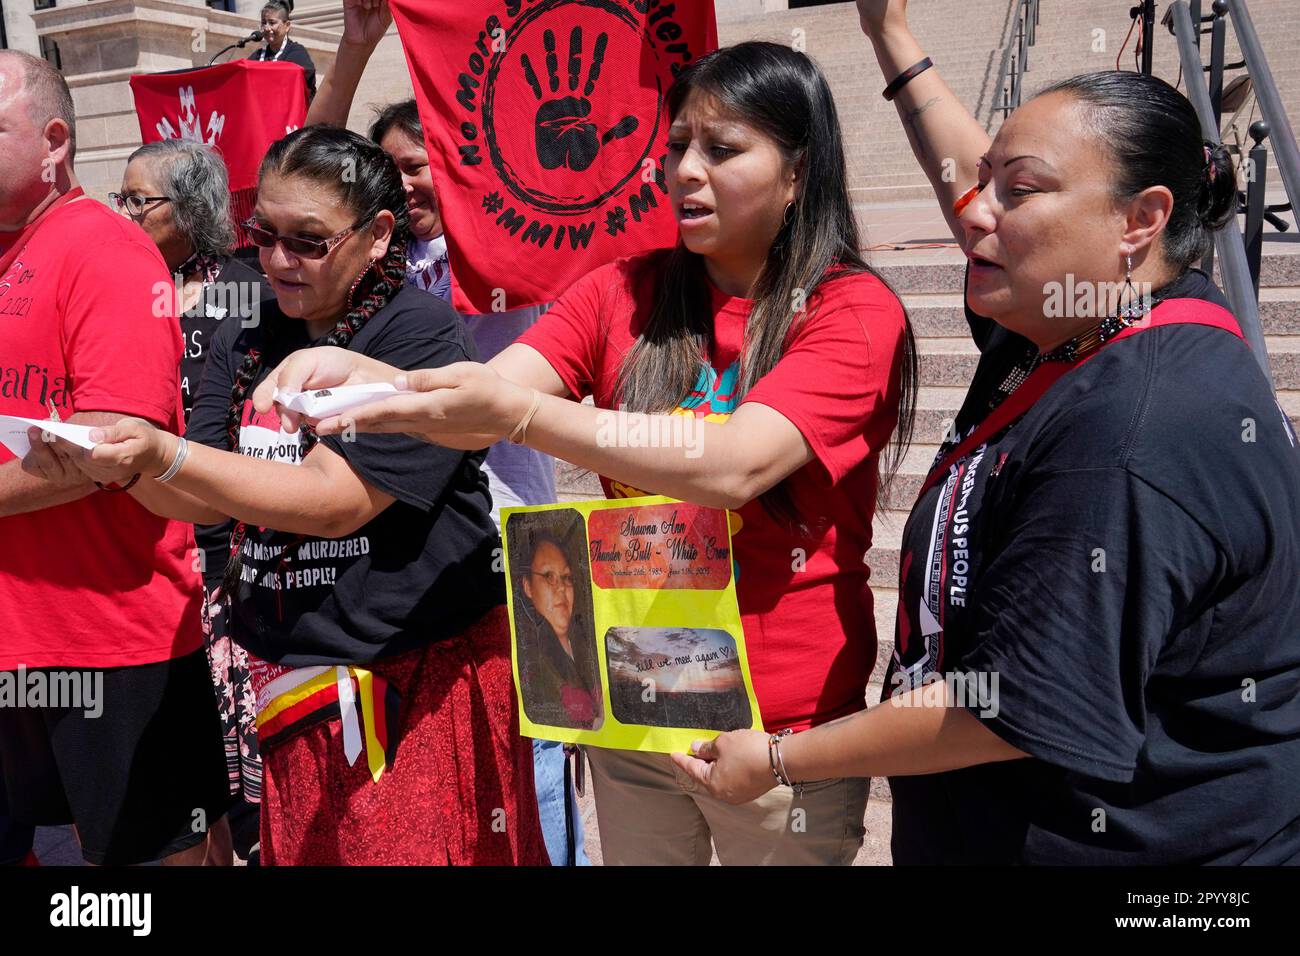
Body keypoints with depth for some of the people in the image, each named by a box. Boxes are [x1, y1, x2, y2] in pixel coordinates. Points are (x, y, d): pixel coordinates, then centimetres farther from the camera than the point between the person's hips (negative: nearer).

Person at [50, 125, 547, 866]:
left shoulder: (421, 335, -13)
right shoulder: (244, 347, 7)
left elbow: (337, 499, -19)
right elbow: (205, 502, 5)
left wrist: (165, 454, -24)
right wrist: (129, 464, -14)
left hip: (423, 678, -5)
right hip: (289, 678, 6)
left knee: (422, 845, 4)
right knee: (300, 847, 16)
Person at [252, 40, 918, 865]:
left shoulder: (856, 312, -12)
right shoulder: (624, 292, 1)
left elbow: (735, 465, -27)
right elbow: (490, 398, -10)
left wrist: (517, 412, -35)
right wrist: (365, 375, -30)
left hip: (780, 726, -3)